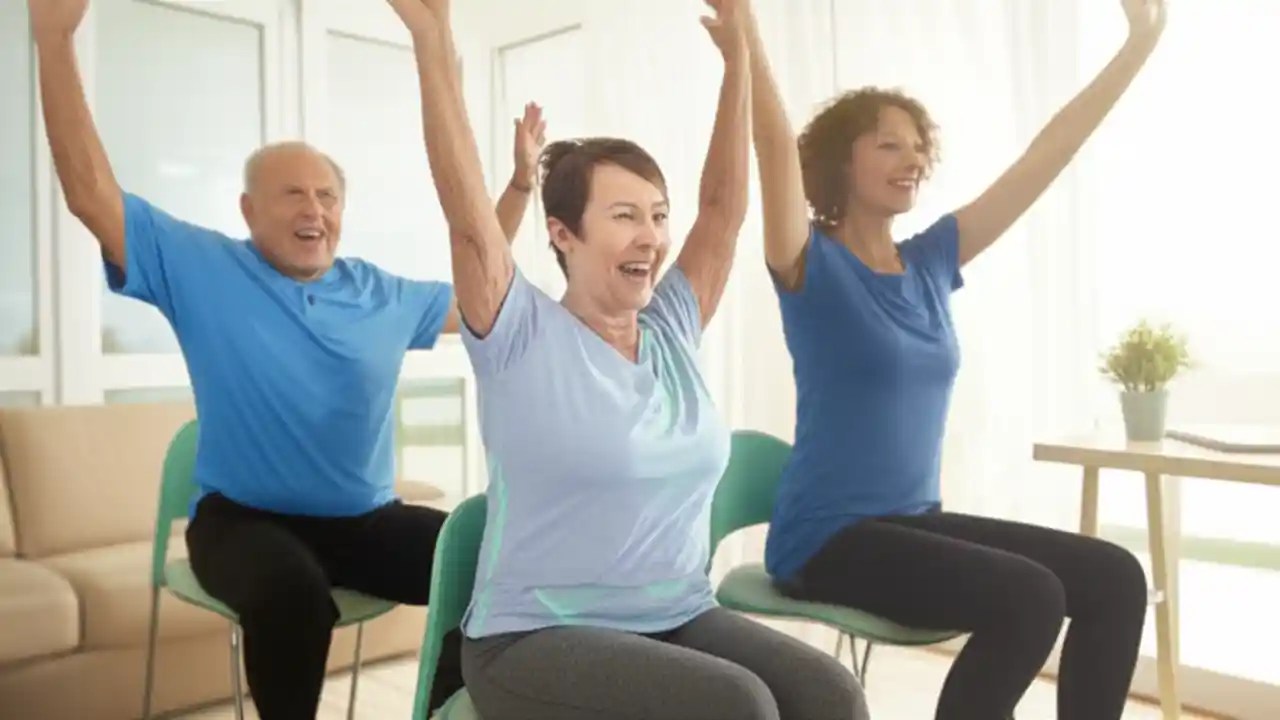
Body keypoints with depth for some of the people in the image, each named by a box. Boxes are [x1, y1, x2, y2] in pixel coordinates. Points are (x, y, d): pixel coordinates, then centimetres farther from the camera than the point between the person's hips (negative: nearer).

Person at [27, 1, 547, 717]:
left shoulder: (382, 294, 11)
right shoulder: (199, 267, 0)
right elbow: (91, 193, -6)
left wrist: (522, 184, 20)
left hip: (367, 520, 4)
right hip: (245, 517, -3)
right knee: (291, 590, -38)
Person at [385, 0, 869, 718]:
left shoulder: (671, 332, 6)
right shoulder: (524, 338, -8)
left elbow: (725, 207, 5)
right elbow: (468, 211, -19)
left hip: (681, 620, 5)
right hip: (538, 637, -5)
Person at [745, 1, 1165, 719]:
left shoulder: (932, 260, 8)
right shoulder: (812, 264, -7)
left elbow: (1046, 156, 9)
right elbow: (775, 144, -22)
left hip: (917, 520, 7)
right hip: (828, 538, -6)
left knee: (1115, 578, -7)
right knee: (1028, 597, -24)